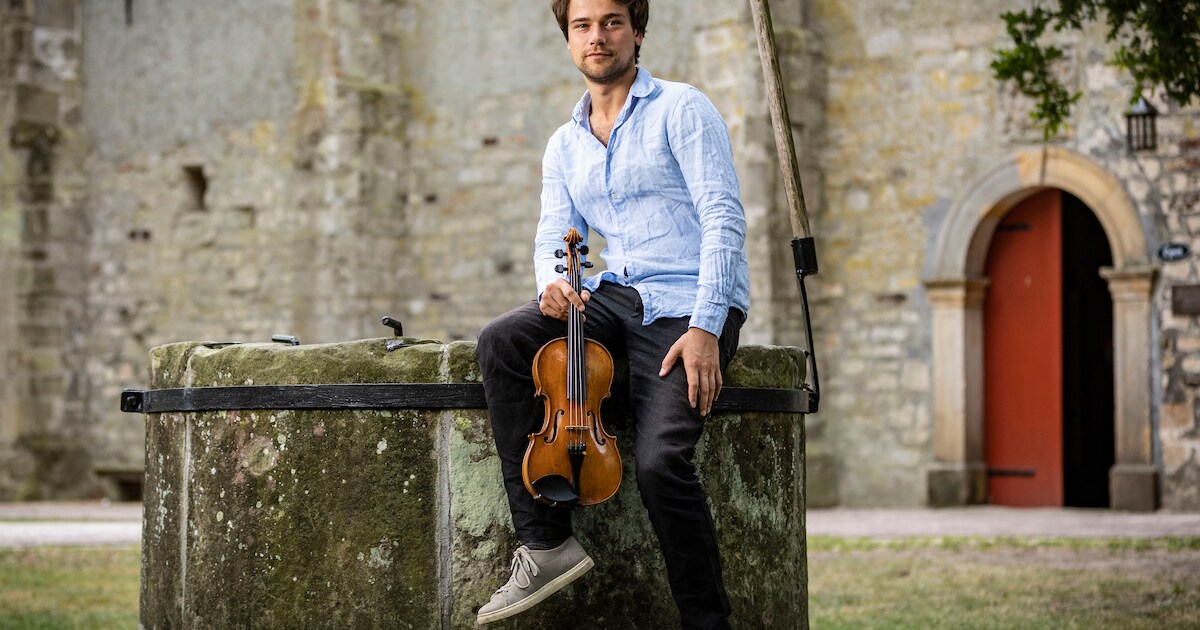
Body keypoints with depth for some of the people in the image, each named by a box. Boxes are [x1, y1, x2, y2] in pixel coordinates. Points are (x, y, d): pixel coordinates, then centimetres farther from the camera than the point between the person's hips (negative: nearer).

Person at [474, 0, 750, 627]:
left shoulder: (681, 109, -2)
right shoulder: (564, 146, 18)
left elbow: (724, 217, -10)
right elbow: (554, 236, 12)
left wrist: (704, 327, -20)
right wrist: (554, 282, -15)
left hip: (689, 304, -6)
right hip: (614, 295, 6)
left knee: (659, 459, -26)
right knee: (500, 342, -21)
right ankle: (546, 544, -18)